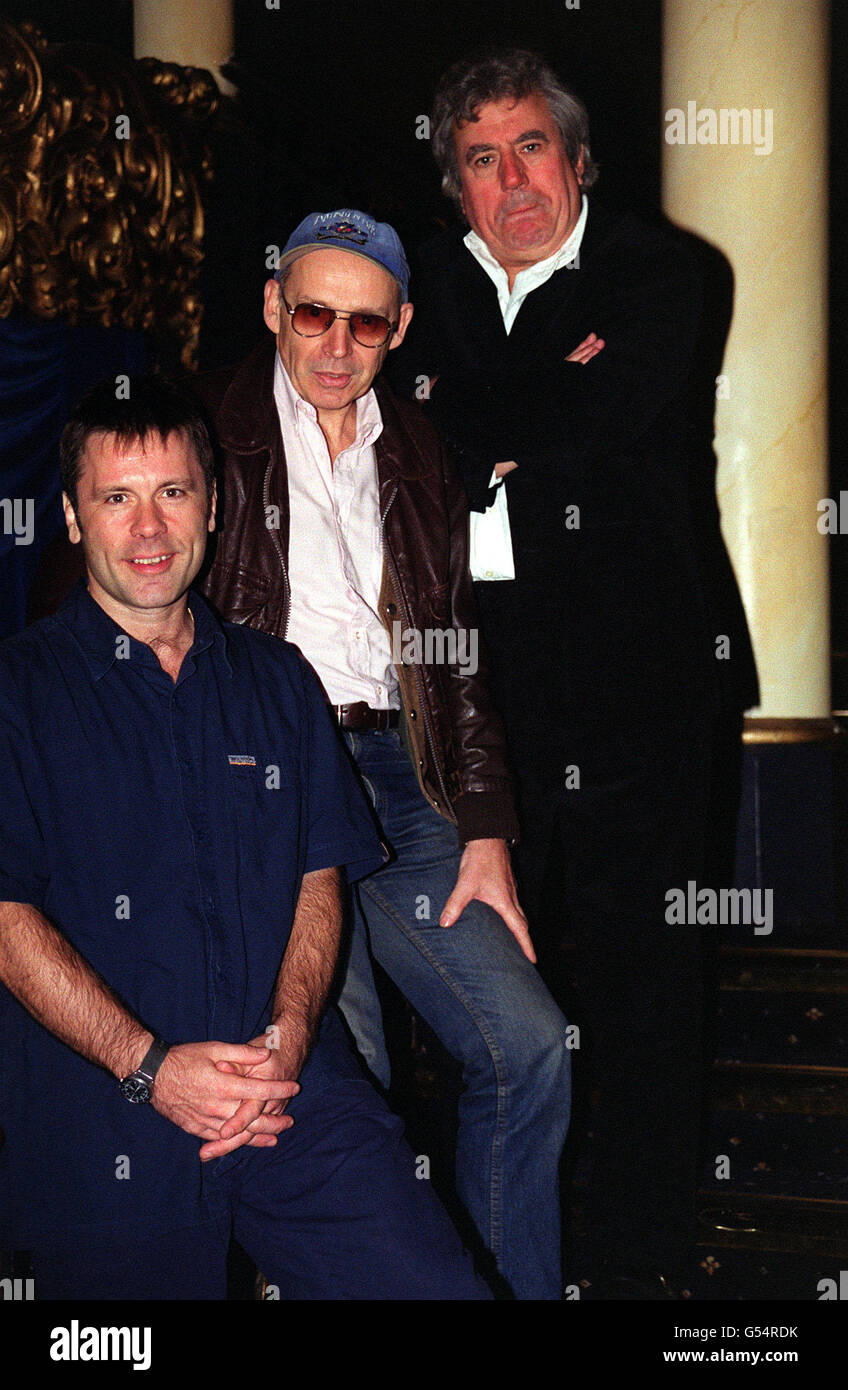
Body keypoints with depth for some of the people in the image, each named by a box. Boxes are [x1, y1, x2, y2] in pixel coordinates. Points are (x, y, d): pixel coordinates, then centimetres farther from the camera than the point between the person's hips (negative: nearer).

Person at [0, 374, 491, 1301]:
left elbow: (319, 878, 11)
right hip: (102, 1132, -2)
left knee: (437, 1282, -14)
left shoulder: (277, 681, 15)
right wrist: (150, 1067, -16)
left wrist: (286, 1039, -7)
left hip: (291, 1088, 3)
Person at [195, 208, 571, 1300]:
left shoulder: (416, 455, 18)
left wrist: (484, 833, 9)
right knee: (346, 1074, -18)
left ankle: (525, 1290, 14)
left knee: (530, 1046, -3)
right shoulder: (211, 431, 3)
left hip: (399, 775, 5)